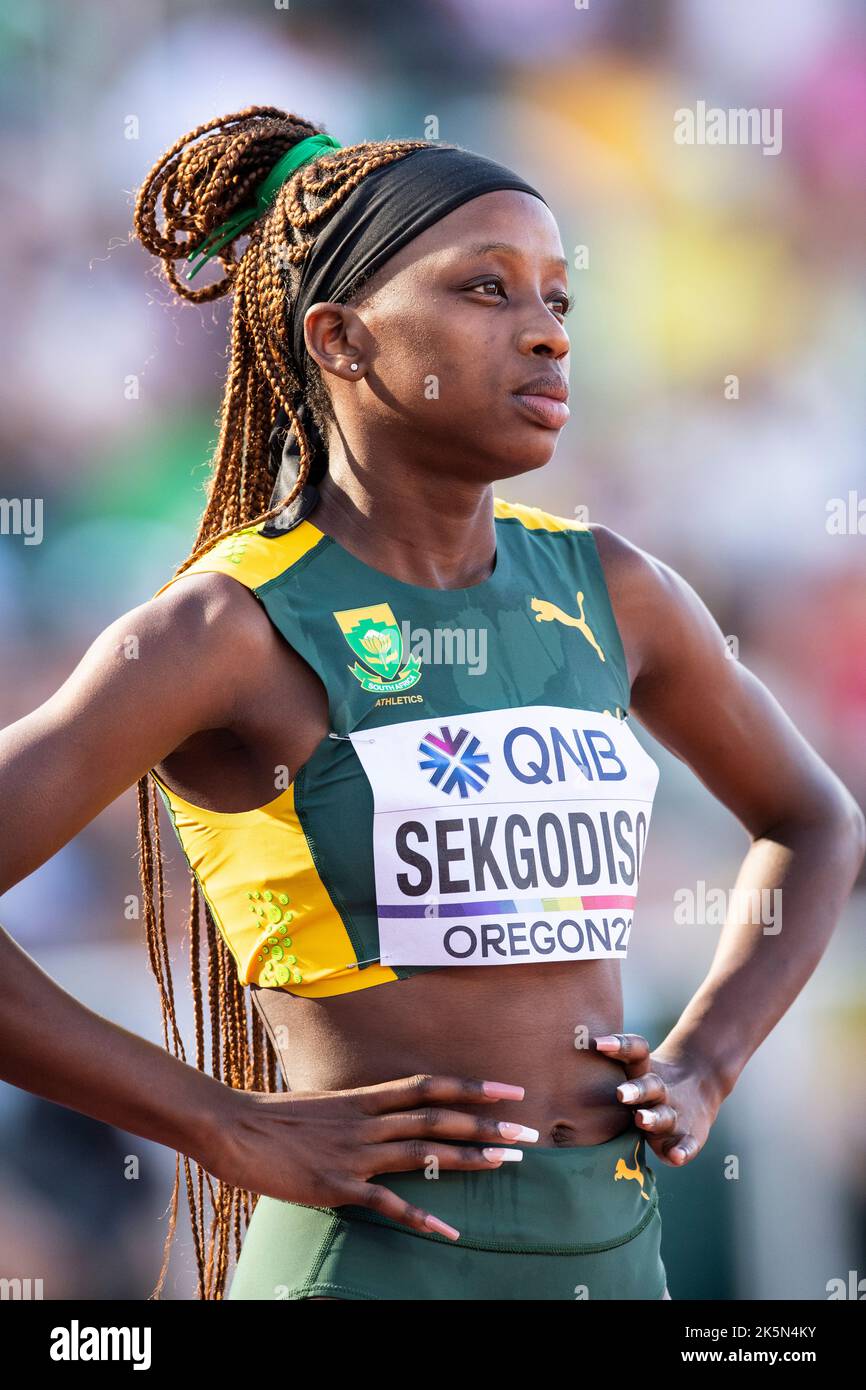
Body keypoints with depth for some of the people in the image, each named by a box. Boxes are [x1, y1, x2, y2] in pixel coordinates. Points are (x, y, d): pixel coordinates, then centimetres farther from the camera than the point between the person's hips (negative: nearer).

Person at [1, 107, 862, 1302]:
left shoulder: (610, 593, 8)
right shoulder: (234, 630, -8)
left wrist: (700, 1069, 10)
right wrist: (235, 1131, -13)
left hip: (615, 1251, 6)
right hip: (380, 1260, -5)